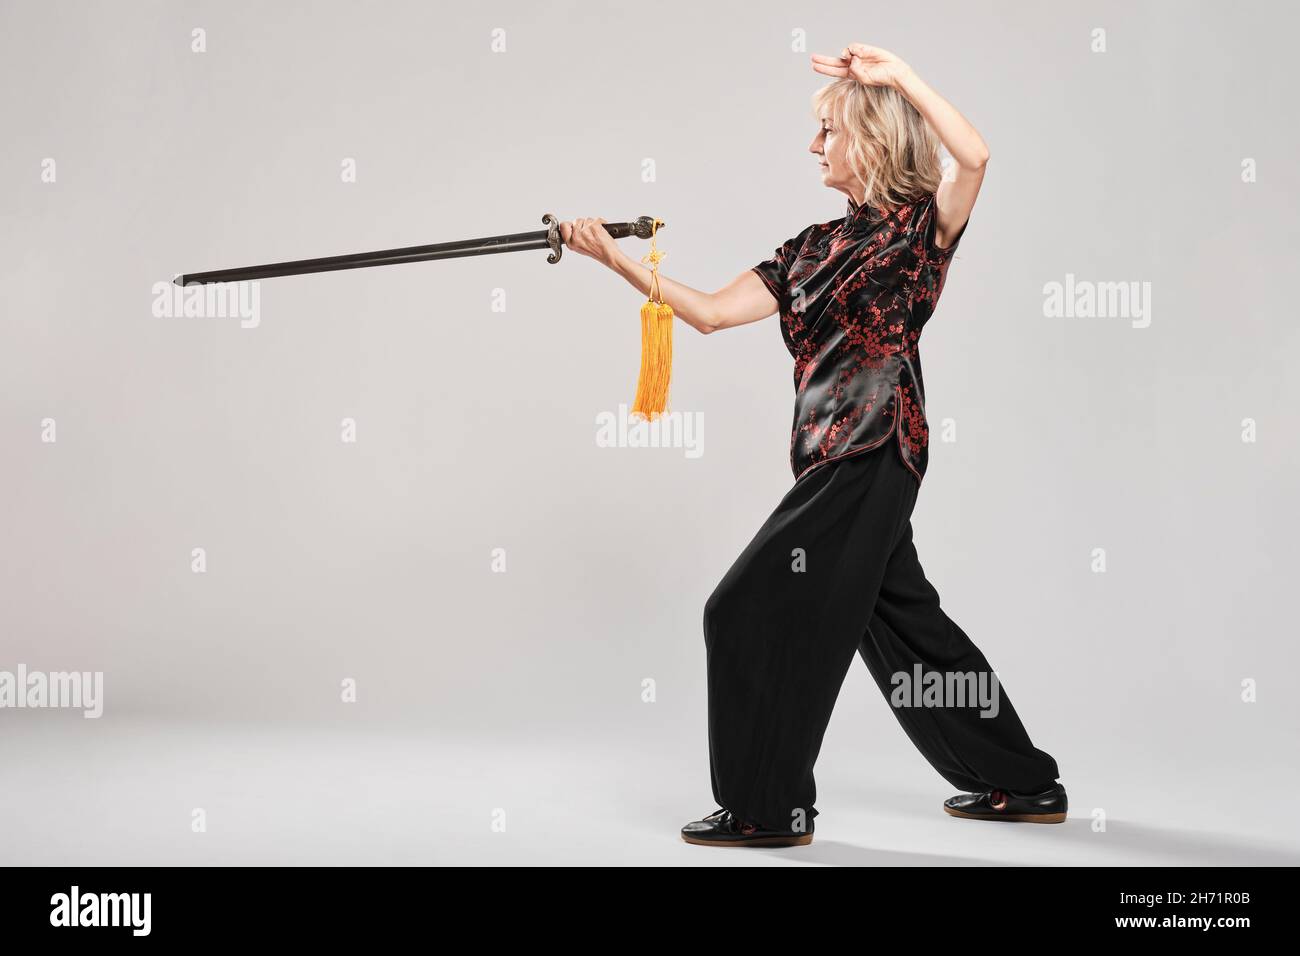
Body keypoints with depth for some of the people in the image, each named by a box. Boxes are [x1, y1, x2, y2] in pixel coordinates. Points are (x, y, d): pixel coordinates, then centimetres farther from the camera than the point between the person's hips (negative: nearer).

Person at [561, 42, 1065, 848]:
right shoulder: (816, 247, 14)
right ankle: (1022, 784, 27)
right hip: (836, 456, 8)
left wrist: (898, 73, -15)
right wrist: (620, 262, 1)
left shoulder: (923, 224, -4)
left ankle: (769, 809, 6)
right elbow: (712, 312, 9)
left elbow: (975, 155, -24)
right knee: (901, 618, 14)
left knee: (754, 612, -6)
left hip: (873, 455, -8)